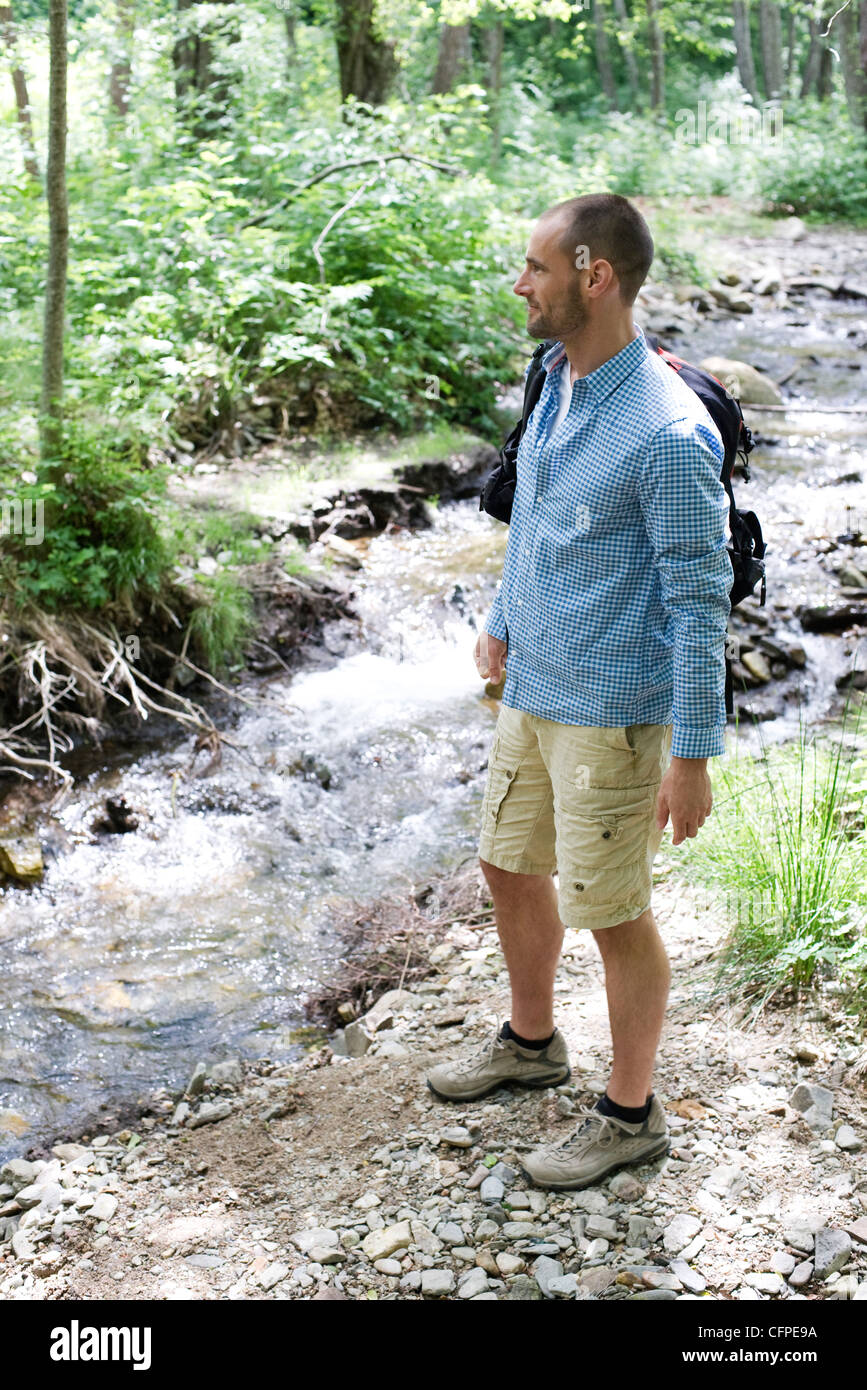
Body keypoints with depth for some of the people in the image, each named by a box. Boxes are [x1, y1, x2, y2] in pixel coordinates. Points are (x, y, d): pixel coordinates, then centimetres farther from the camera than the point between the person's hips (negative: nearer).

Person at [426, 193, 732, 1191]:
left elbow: (701, 600, -20)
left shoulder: (668, 434, -24)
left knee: (613, 915, 5)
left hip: (613, 712, -9)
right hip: (533, 689, 9)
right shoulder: (559, 382, 4)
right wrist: (503, 622, 28)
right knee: (510, 869, 21)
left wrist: (692, 755, -18)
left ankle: (629, 1113, 26)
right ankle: (530, 1043, 45)